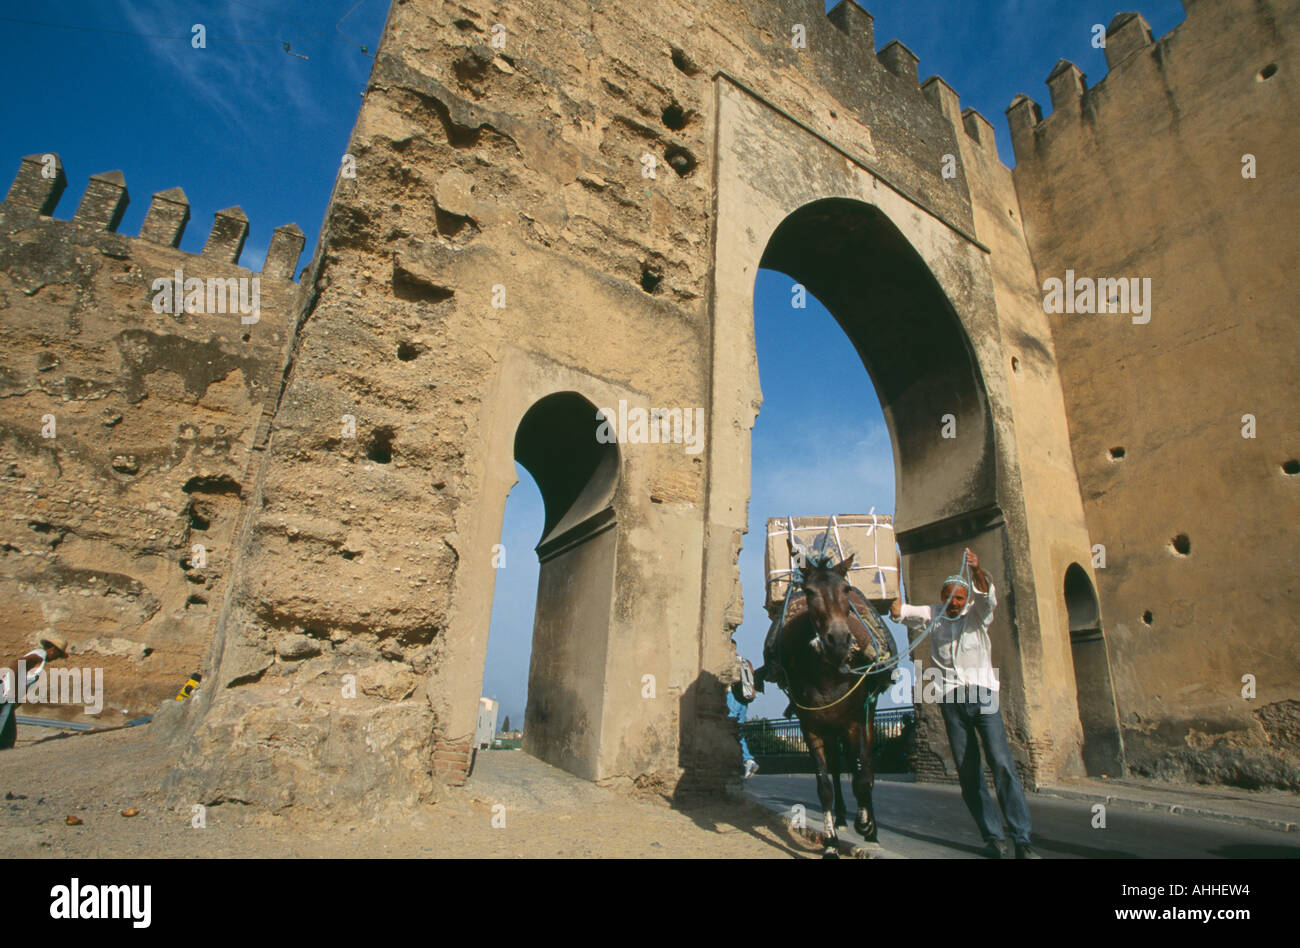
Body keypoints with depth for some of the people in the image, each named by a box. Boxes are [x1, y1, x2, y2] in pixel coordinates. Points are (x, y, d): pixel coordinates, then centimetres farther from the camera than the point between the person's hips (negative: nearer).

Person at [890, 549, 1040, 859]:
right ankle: (993, 837, 12)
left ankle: (1022, 839, -4)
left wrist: (977, 570, -34)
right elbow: (904, 612, -3)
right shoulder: (932, 616, 11)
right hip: (951, 699, 2)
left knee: (1002, 763, -10)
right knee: (968, 772, 3)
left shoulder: (977, 614, 6)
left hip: (982, 693, -1)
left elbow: (987, 595, -14)